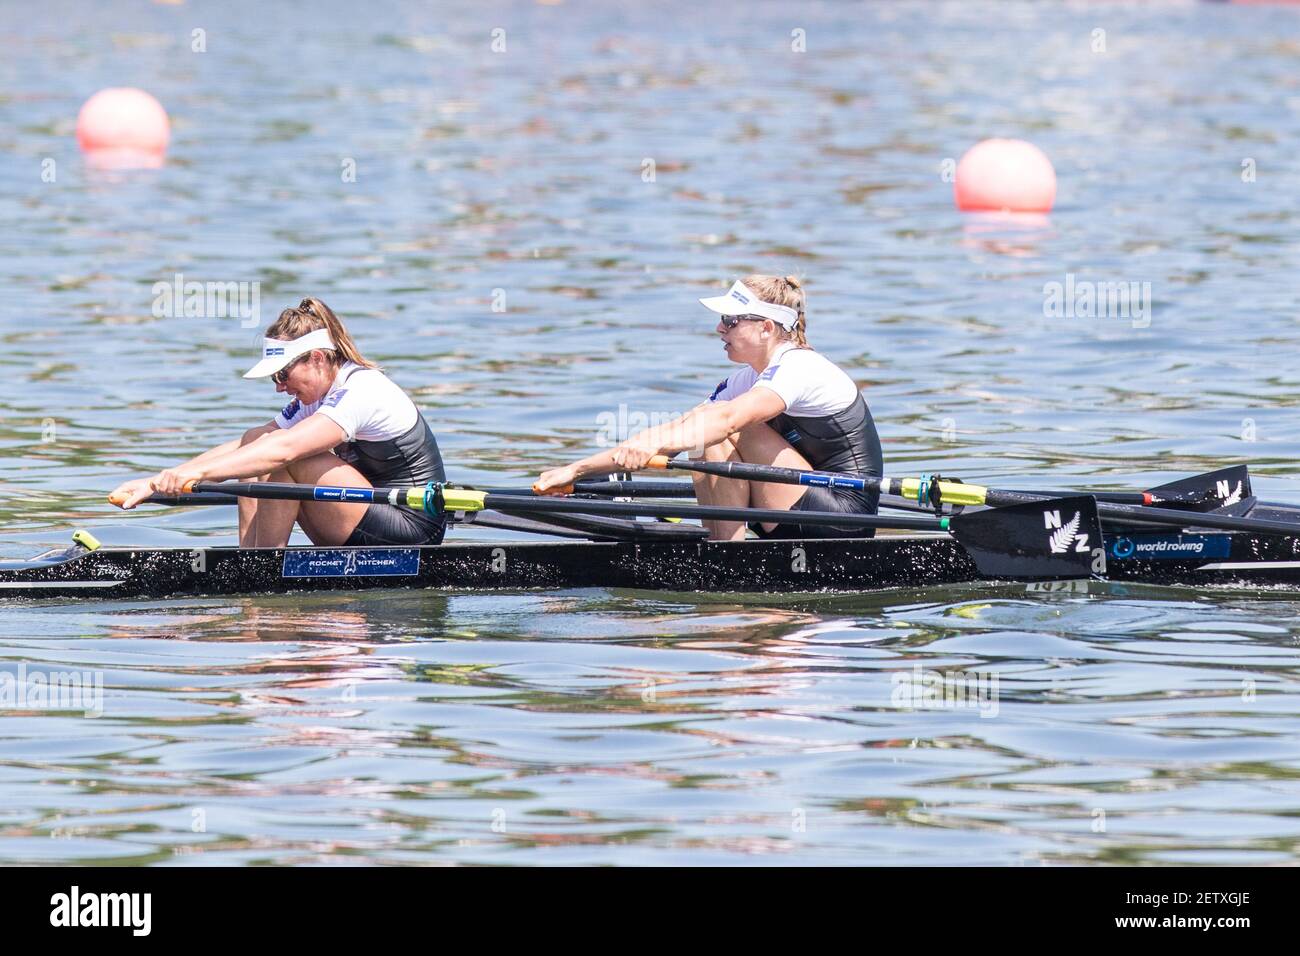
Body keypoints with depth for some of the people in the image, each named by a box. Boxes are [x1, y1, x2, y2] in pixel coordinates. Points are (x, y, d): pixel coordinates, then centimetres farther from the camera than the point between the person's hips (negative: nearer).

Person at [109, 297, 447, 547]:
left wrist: (198, 471, -39)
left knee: (288, 459, -23)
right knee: (254, 440, 1)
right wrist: (160, 482, -6)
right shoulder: (316, 397, 9)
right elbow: (238, 449, 5)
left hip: (414, 532, -9)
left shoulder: (363, 391, -20)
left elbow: (284, 449, -33)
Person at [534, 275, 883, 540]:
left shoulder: (800, 368, -17)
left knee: (729, 432, -18)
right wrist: (578, 469, -1)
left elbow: (728, 418, -35)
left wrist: (653, 443, -48)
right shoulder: (749, 380, 11)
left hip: (846, 519, -9)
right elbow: (678, 432, 6)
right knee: (707, 443, -2)